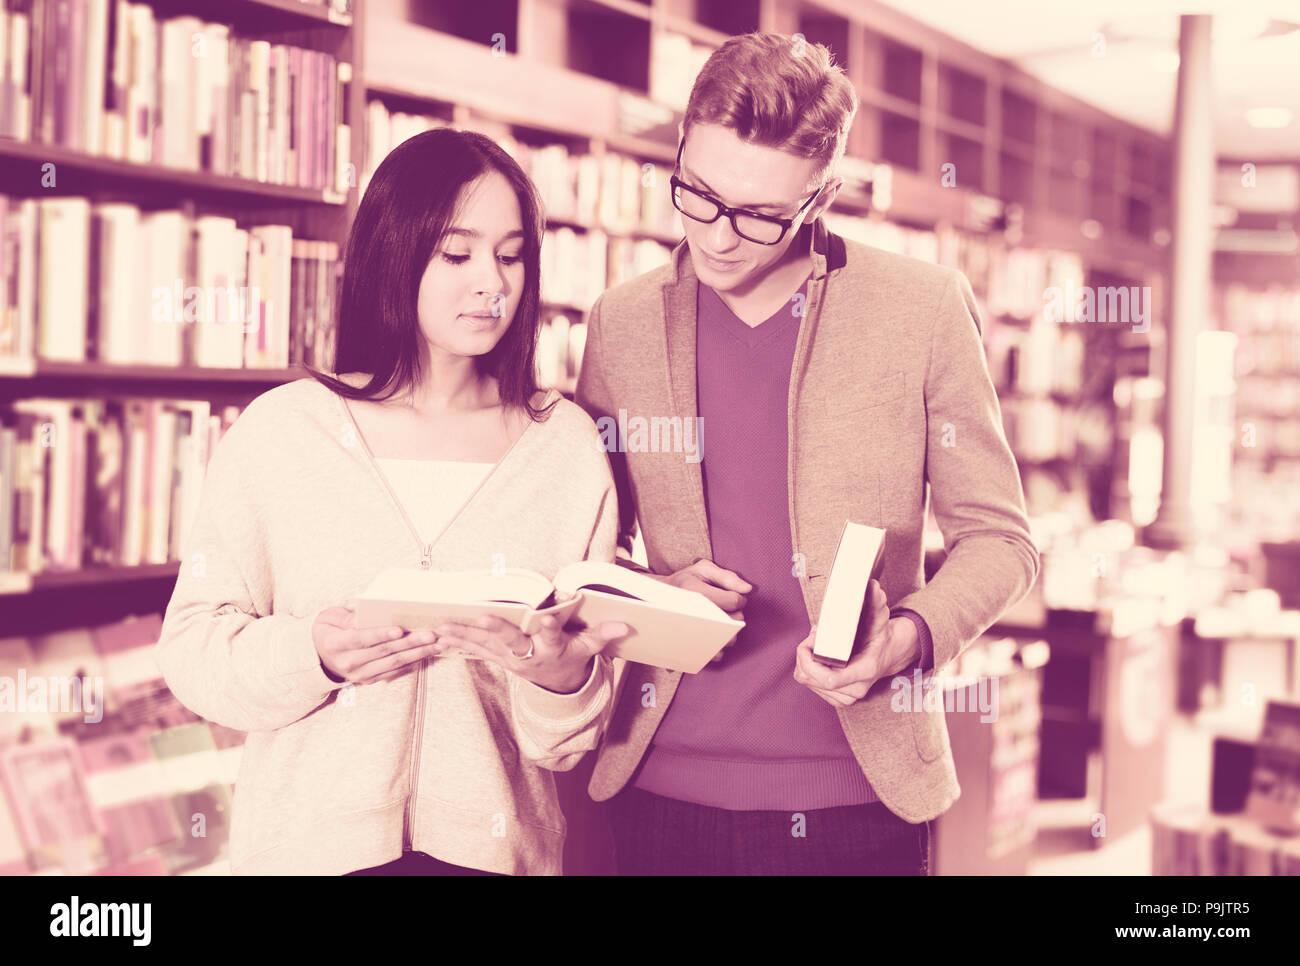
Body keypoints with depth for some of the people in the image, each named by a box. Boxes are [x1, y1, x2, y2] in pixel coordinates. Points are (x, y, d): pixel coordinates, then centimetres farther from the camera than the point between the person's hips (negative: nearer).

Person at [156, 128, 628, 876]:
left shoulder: (567, 443, 0)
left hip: (494, 844, 1)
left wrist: (561, 678, -18)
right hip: (311, 840, -1)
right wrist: (311, 652, -19)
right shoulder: (279, 430, -4)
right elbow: (193, 644, -2)